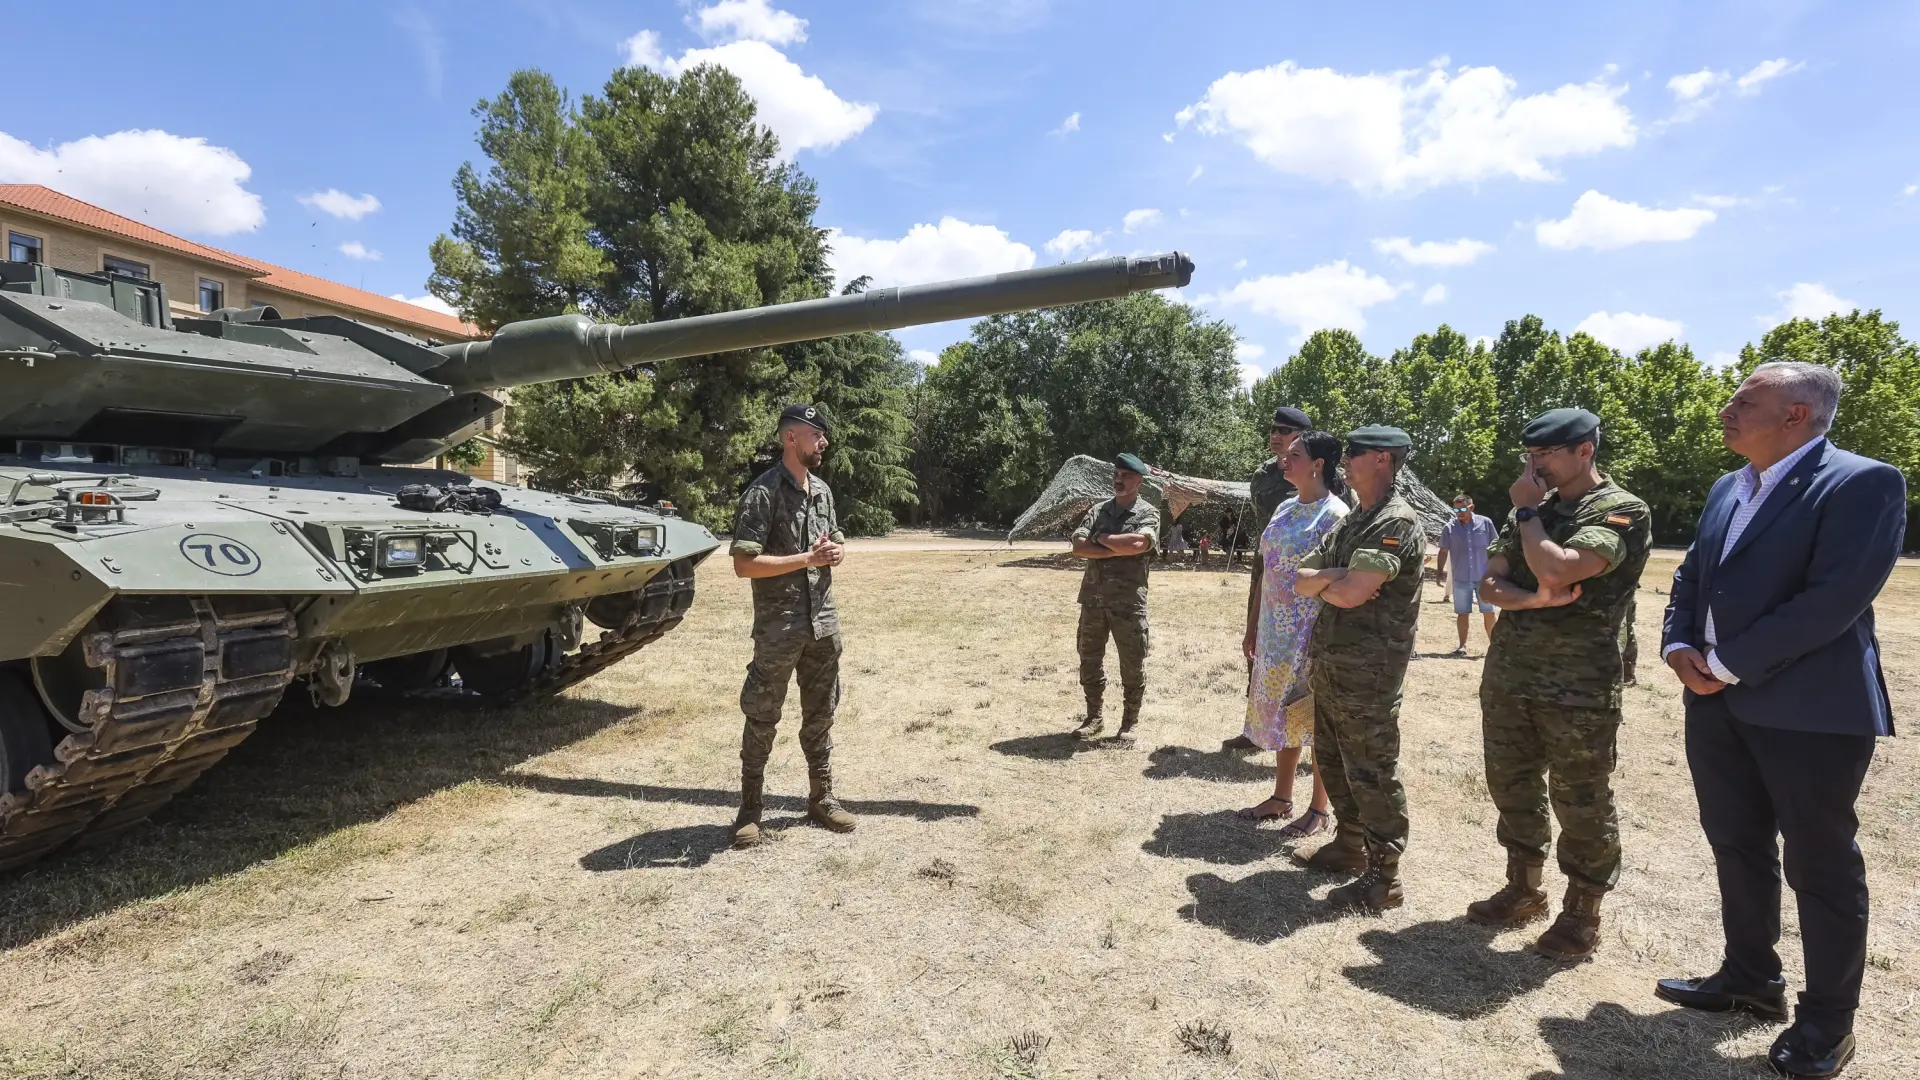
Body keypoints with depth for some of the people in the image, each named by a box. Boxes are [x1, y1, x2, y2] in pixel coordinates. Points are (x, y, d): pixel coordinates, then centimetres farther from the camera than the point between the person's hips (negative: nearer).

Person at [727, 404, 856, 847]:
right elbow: (744, 563, -18)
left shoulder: (822, 490, 9)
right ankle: (749, 808, 17)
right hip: (778, 628, -7)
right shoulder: (762, 493, -13)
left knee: (820, 715, 15)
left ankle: (821, 797, 28)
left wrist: (836, 552, -4)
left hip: (824, 623, 7)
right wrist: (807, 558, -21)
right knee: (762, 719, 4)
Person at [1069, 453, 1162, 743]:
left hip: (1128, 602, -4)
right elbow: (1079, 547, -4)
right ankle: (1093, 718, 26)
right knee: (1089, 660, 11)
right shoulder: (1098, 510, 10)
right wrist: (1119, 550, -13)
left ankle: (1129, 722, 19)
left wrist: (1100, 538, -8)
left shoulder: (1147, 513, -2)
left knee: (1132, 665, 4)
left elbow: (1136, 543, -22)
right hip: (1093, 598, 4)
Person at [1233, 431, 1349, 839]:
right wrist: (1253, 626, 15)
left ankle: (1319, 809, 18)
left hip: (1311, 635, -7)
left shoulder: (1334, 515, -13)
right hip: (1276, 632, 8)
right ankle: (1281, 797, 29)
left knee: (1317, 719, 5)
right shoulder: (1285, 509, 10)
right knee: (1280, 713, 15)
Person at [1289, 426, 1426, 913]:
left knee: (1371, 775, 0)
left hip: (1367, 675, -9)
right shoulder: (1348, 525, 14)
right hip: (1329, 667, 9)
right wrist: (1338, 574, -12)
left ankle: (1382, 877, 12)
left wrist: (1319, 584, -5)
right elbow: (1300, 579, 8)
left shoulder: (1397, 523, -16)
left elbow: (1351, 593, -26)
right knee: (1333, 763, 19)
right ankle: (1349, 846, 35)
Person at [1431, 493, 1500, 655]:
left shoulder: (1485, 523, -4)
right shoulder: (1449, 528, -4)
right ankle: (1463, 646, 16)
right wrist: (1439, 572, -3)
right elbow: (1443, 551, 3)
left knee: (1490, 612, 5)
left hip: (1484, 577, 0)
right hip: (1461, 579, 1)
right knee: (1462, 613, 7)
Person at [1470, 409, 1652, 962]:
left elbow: (1555, 570, -25)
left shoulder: (1623, 511, -10)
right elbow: (1489, 583, 5)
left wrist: (1529, 511, -10)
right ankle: (1524, 889, 32)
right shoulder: (1533, 510, 10)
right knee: (1511, 788, 16)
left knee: (1581, 805, 6)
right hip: (1507, 678, 7)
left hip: (1578, 690, -7)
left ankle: (1582, 912, 21)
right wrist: (1536, 599, -15)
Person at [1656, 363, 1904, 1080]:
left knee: (1820, 864, 5)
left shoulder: (1862, 482, -12)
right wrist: (1679, 647, -2)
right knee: (1737, 846, 17)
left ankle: (1827, 1020, 21)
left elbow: (1836, 598, -21)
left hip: (1810, 708, -8)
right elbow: (1690, 578, 16)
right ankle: (1750, 978, 34)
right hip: (1717, 701, 8)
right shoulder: (1726, 490, 13)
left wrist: (1729, 664, -18)